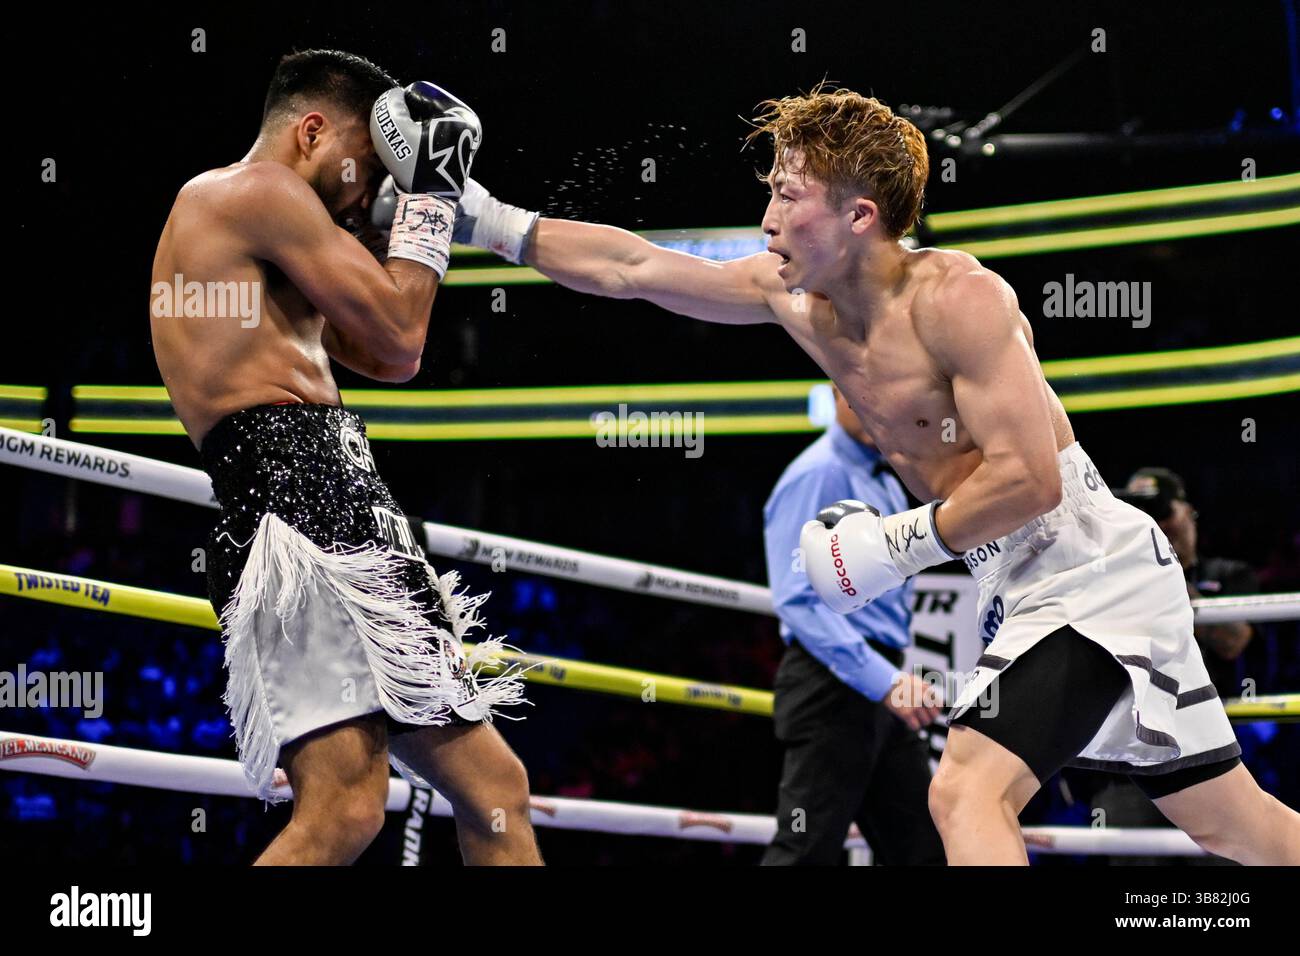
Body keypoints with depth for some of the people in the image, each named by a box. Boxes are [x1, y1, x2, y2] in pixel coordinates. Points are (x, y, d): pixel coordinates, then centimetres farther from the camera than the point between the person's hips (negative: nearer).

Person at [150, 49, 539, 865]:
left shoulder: (240, 231, 29)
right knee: (345, 808, -24)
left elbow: (384, 360, 33)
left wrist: (422, 203, 29)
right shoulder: (260, 187, -2)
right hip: (300, 497, -11)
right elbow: (400, 337, -4)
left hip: (327, 502, 11)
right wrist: (430, 193, 7)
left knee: (493, 790, 10)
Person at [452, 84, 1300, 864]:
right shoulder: (800, 293, 3)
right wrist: (488, 221, 6)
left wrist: (899, 544, -18)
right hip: (1023, 591, 8)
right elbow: (633, 269, 8)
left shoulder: (954, 296, -20)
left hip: (1092, 569, -8)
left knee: (966, 794, -20)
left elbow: (1029, 477, -25)